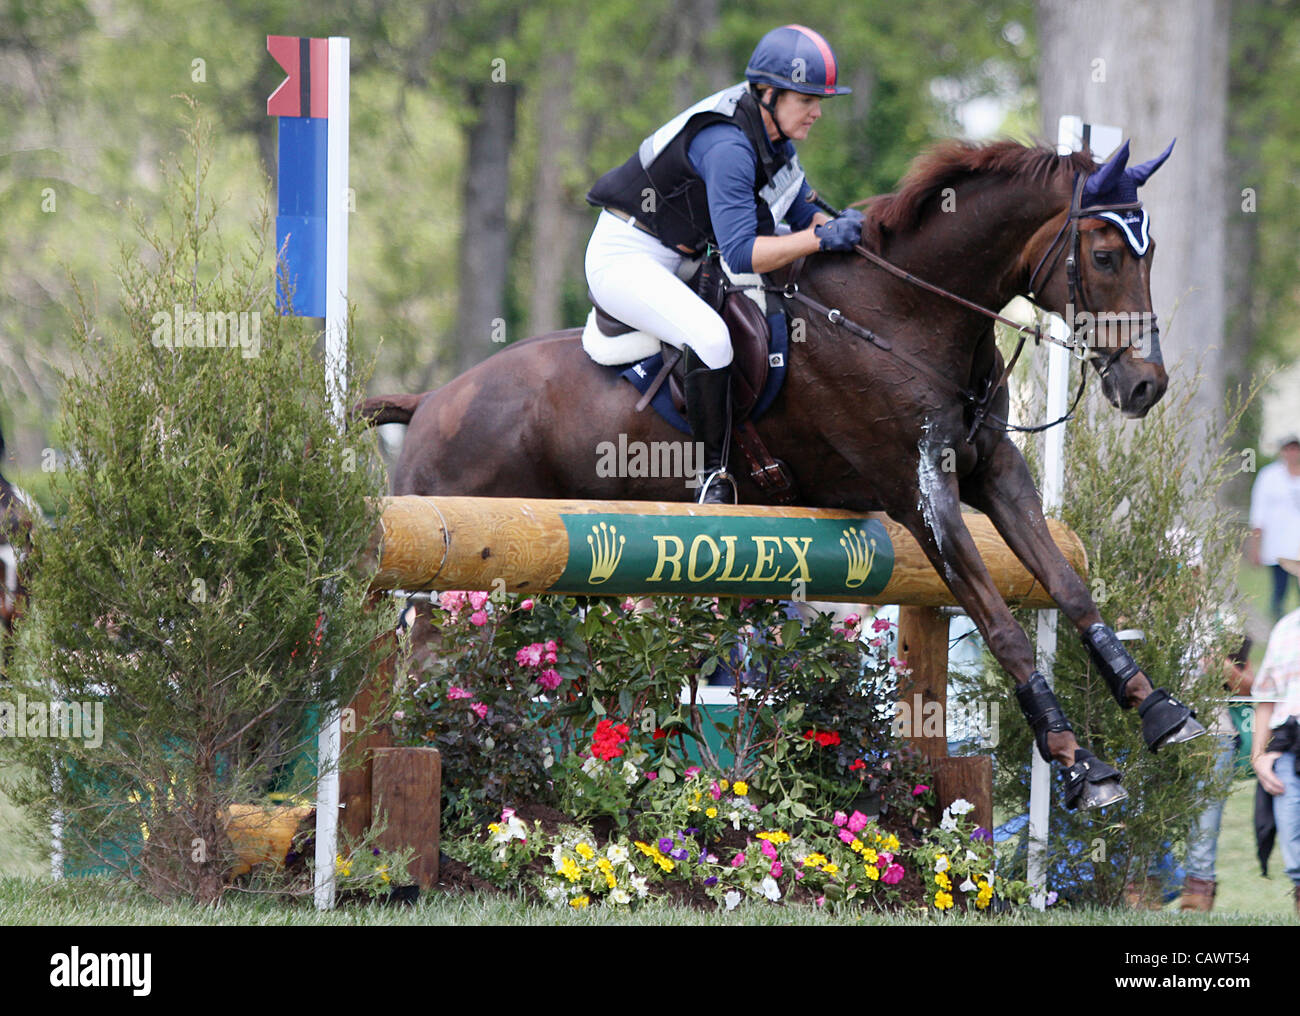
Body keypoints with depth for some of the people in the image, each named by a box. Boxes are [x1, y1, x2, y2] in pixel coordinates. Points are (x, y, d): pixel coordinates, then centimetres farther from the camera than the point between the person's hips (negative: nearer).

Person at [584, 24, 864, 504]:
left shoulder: (773, 133, 2)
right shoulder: (728, 146, -28)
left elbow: (804, 213, 12)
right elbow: (742, 254, -33)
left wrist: (836, 225, -9)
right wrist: (822, 238, -34)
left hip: (676, 261, 11)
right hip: (623, 259, -11)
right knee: (710, 338, -34)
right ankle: (713, 471, -19)